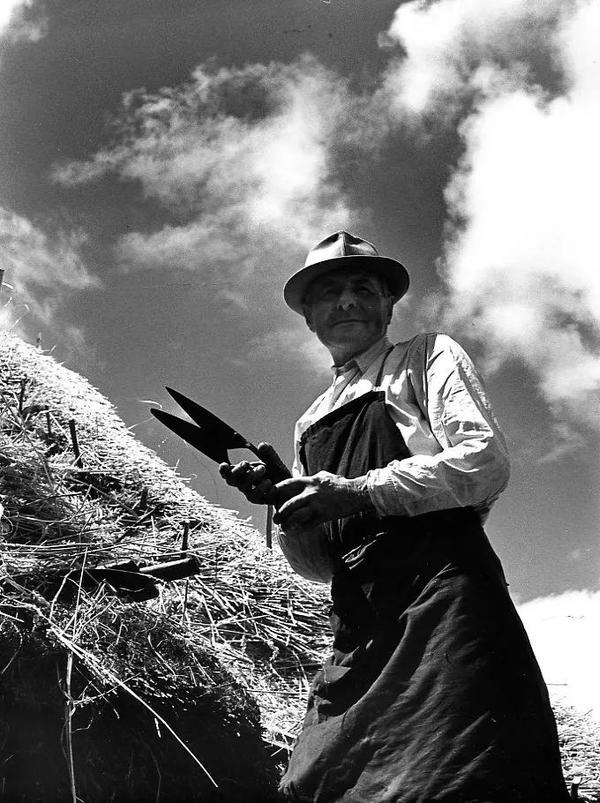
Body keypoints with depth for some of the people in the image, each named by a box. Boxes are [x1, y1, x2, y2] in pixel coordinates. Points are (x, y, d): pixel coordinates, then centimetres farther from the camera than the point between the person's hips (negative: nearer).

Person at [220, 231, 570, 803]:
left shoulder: (425, 358, 12)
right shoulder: (311, 423, 24)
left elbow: (485, 462, -6)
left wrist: (360, 492, -11)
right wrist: (283, 501, 2)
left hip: (440, 584, -4)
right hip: (359, 624, 5)